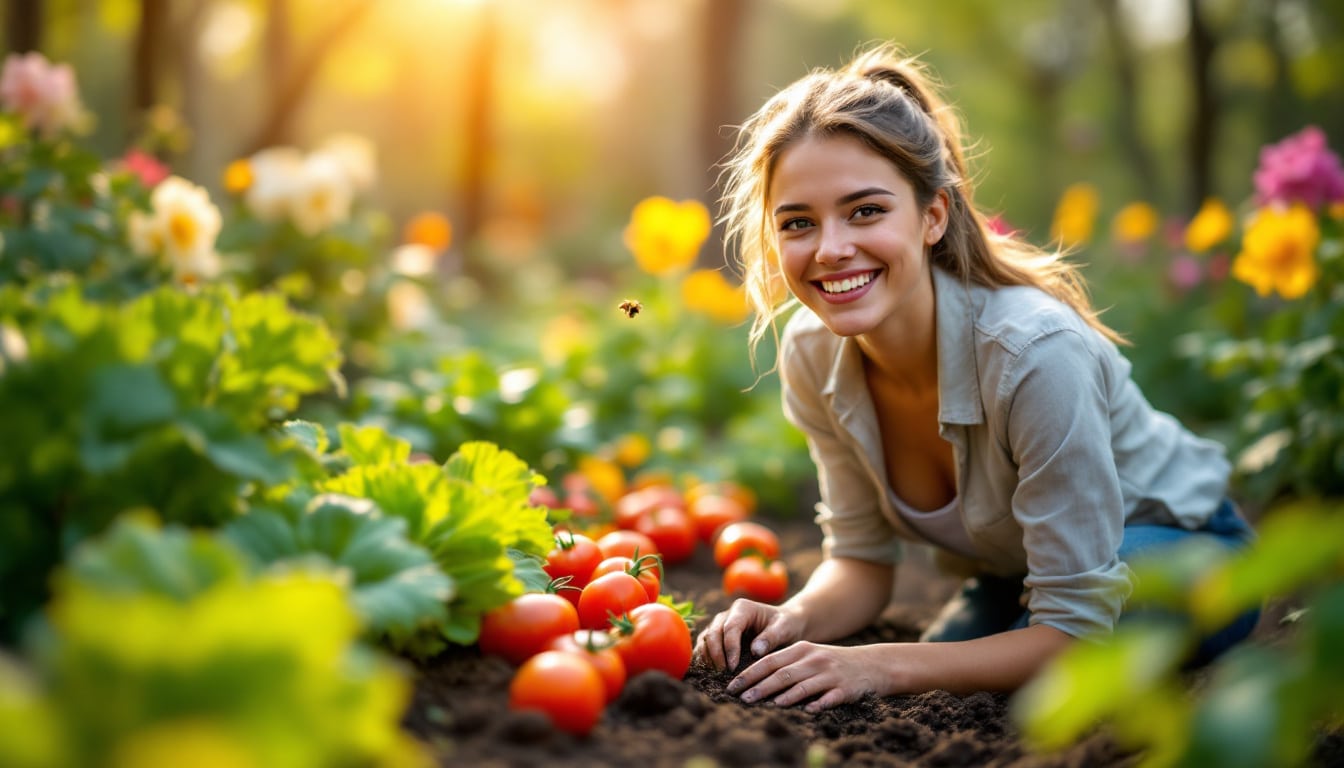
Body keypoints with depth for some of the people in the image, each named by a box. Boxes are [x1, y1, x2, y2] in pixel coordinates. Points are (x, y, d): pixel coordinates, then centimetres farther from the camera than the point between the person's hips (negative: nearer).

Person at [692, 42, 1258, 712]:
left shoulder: (1036, 353, -36)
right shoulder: (810, 355, -18)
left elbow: (1076, 628, -29)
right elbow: (862, 558, -5)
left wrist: (887, 667, -39)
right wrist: (794, 620, -26)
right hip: (1016, 568, 5)